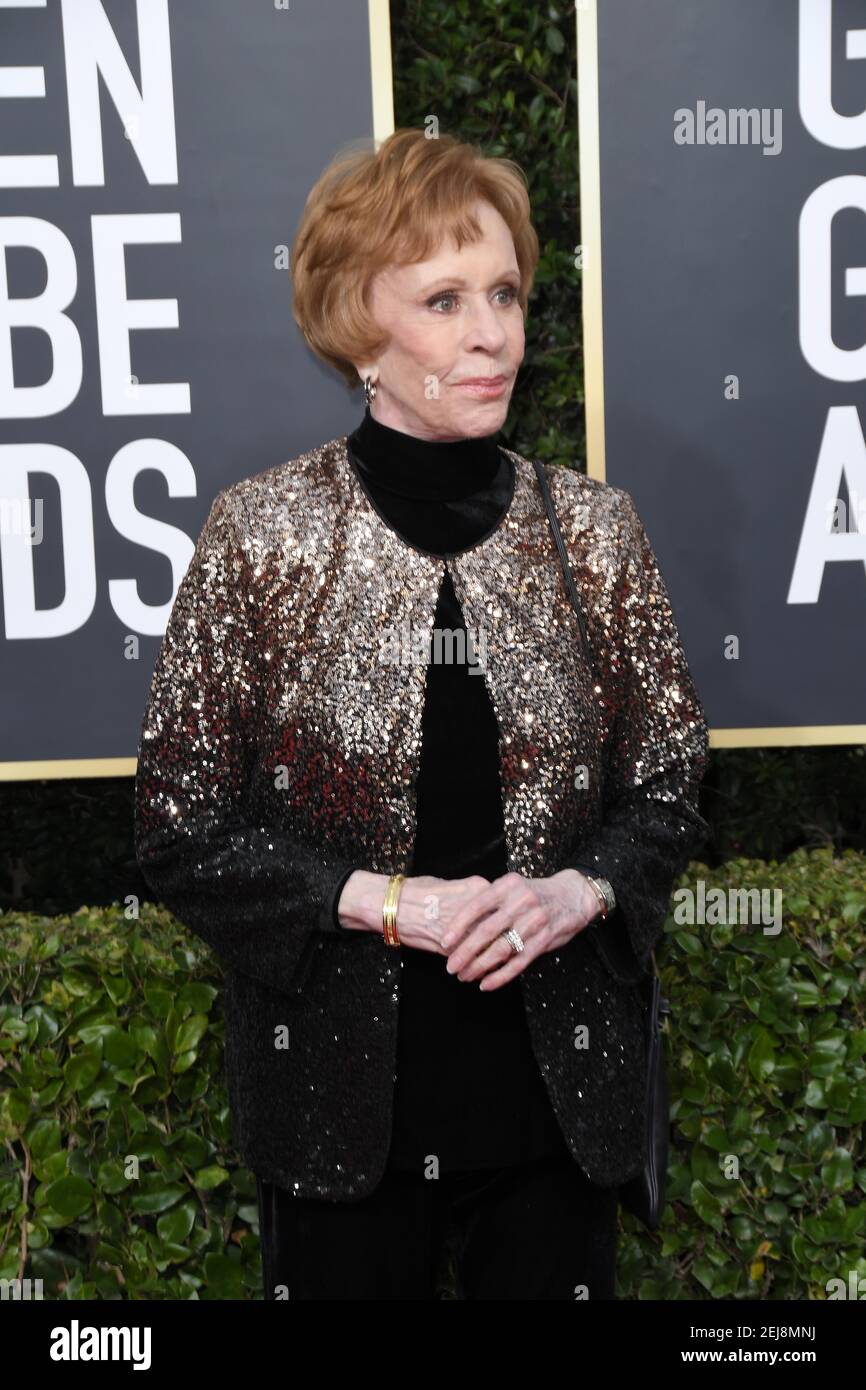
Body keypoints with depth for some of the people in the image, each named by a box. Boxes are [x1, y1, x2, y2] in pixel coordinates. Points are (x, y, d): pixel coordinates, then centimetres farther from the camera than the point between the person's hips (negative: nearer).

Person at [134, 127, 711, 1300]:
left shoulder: (594, 528, -2)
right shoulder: (262, 531, -9)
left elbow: (671, 782, 5)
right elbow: (182, 829, -7)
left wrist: (579, 891, -14)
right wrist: (390, 901, -18)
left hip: (558, 1087, 2)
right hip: (344, 1098, -2)